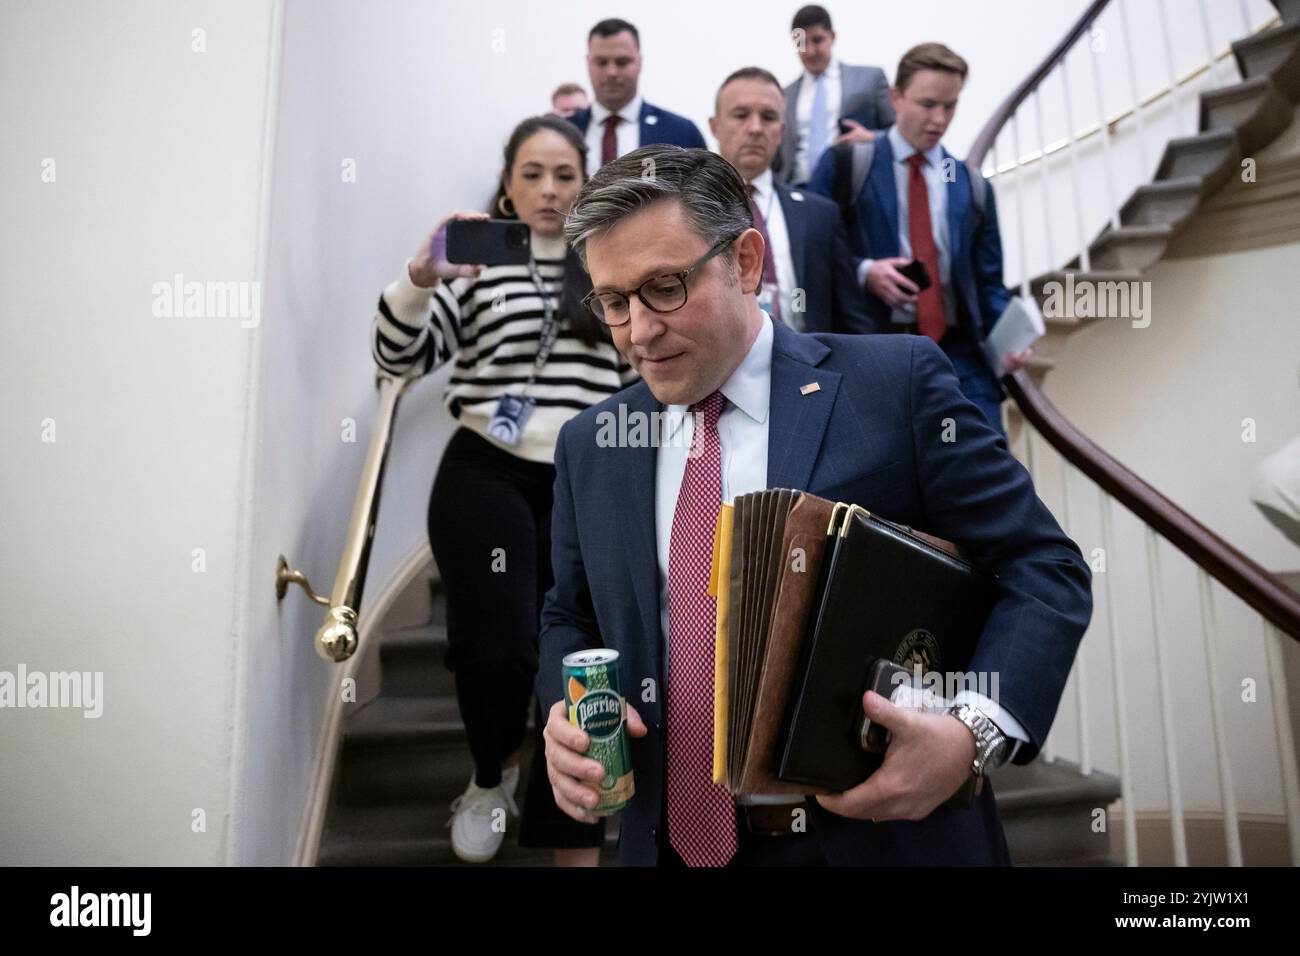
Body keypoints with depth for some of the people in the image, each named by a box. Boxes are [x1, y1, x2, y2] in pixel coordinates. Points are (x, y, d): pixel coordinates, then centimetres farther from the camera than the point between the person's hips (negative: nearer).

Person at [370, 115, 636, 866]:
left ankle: (571, 841, 19)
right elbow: (401, 359, -3)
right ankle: (494, 776, 25)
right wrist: (420, 278, -21)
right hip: (486, 477, -1)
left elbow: (639, 383, 12)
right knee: (498, 647, -11)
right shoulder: (475, 262, 6)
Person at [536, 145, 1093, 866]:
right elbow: (571, 618, 11)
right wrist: (566, 711, -9)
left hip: (883, 837, -2)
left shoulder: (894, 383, -11)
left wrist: (975, 733, -23)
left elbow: (1045, 566, -9)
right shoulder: (588, 447, 1)